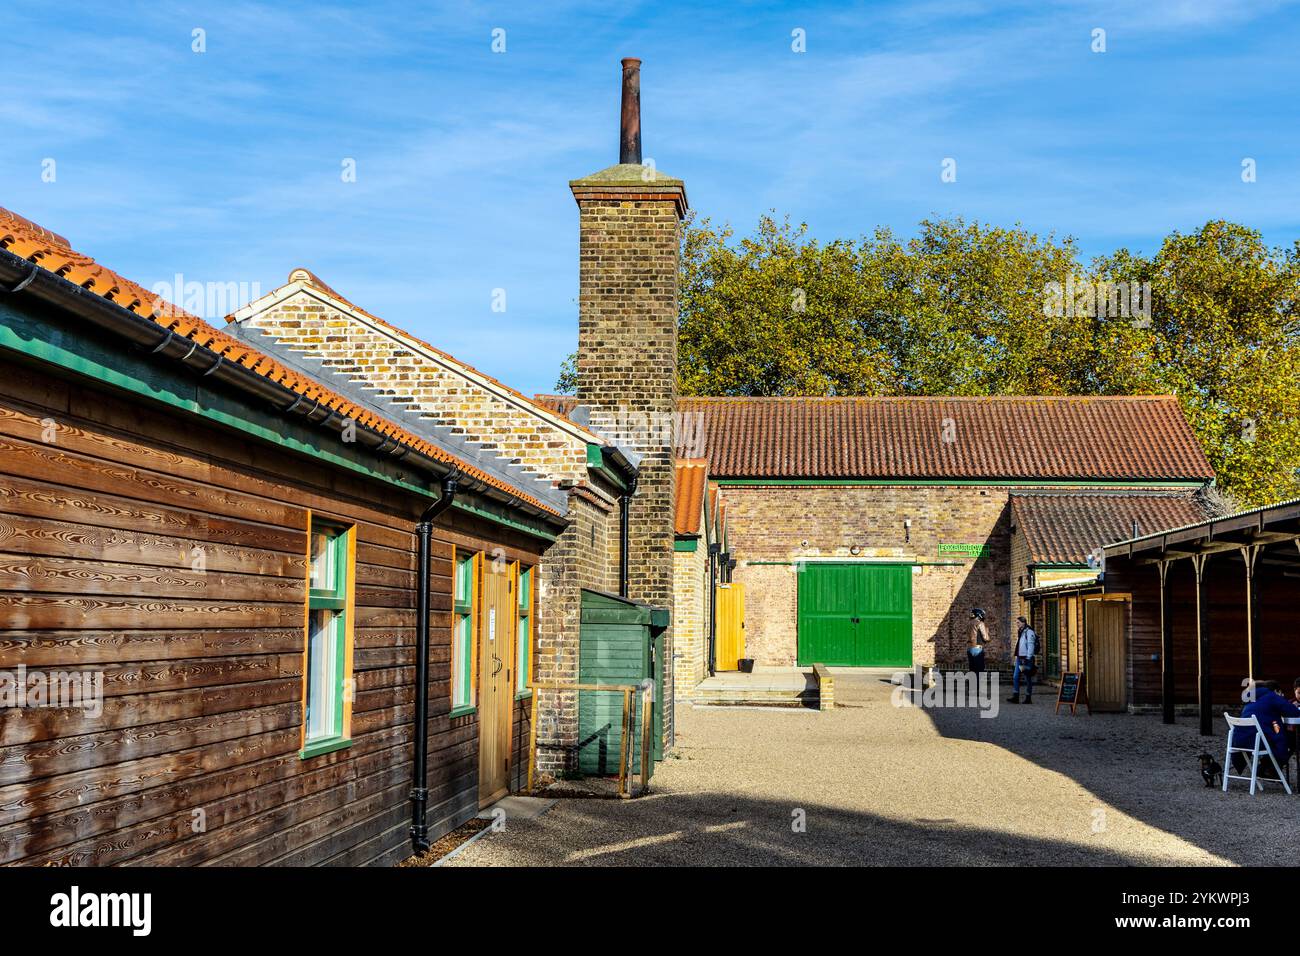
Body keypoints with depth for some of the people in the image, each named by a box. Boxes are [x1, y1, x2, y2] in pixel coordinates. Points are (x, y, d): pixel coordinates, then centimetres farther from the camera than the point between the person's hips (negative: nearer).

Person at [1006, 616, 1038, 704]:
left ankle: (1028, 698, 8)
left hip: (1027, 658, -8)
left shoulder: (1029, 632, -10)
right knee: (1015, 677, 0)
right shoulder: (1020, 633, 17)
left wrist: (1028, 659, -19)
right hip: (1019, 658, 8)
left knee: (1028, 679, 1)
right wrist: (1016, 658, 17)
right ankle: (1015, 697, -1)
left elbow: (1031, 646, -15)